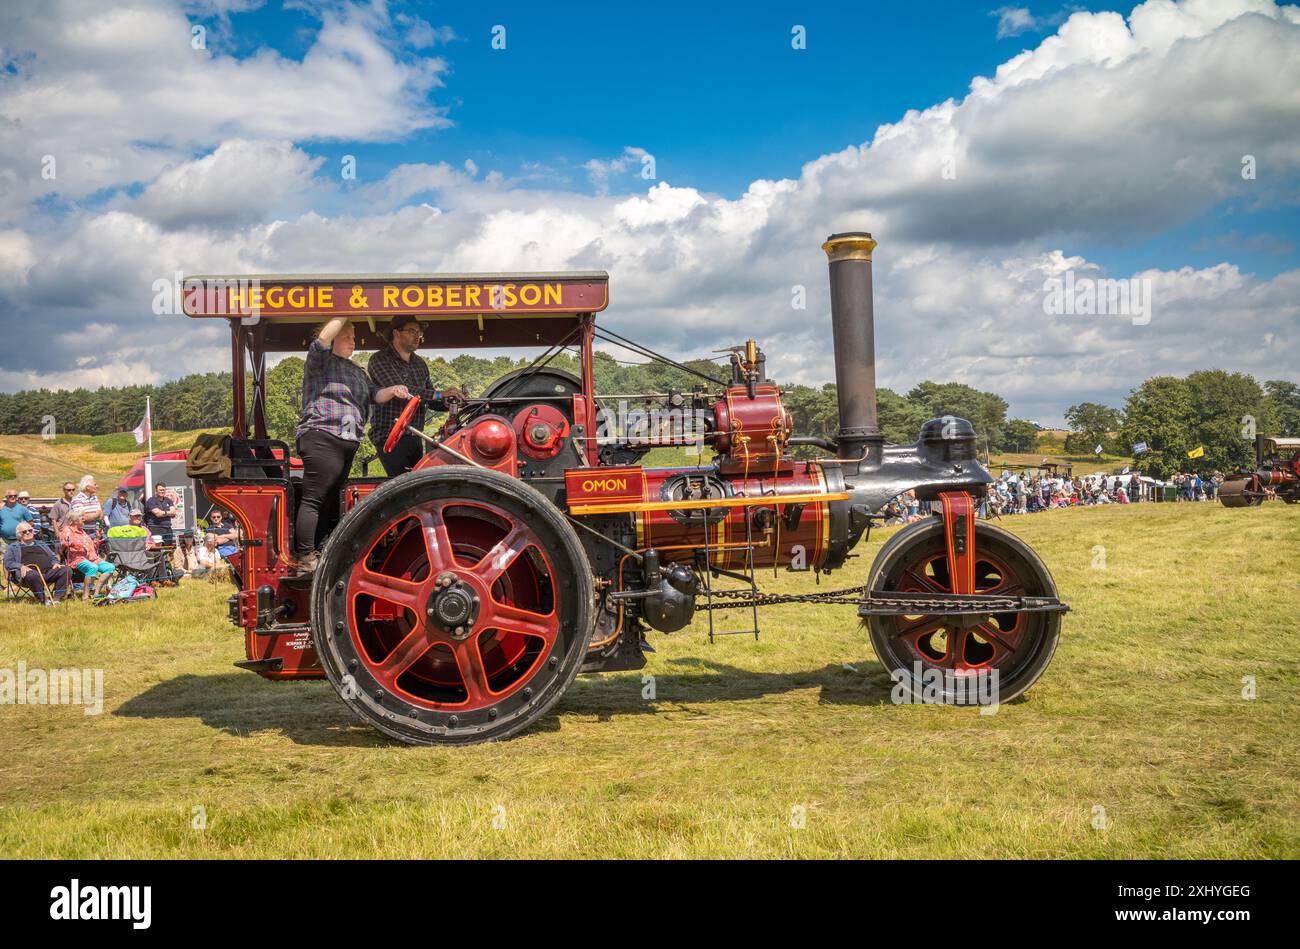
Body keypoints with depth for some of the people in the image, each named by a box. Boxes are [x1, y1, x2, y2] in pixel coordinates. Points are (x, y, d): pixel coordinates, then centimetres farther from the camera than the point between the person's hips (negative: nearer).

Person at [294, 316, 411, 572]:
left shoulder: (357, 371, 26)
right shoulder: (319, 361, 2)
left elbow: (375, 395, 20)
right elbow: (323, 339, -16)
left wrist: (392, 390, 1)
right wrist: (343, 316, -9)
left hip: (348, 444, 8)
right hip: (321, 437, -8)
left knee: (330, 502, 10)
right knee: (313, 500, -10)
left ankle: (320, 555, 14)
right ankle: (306, 560, -12)